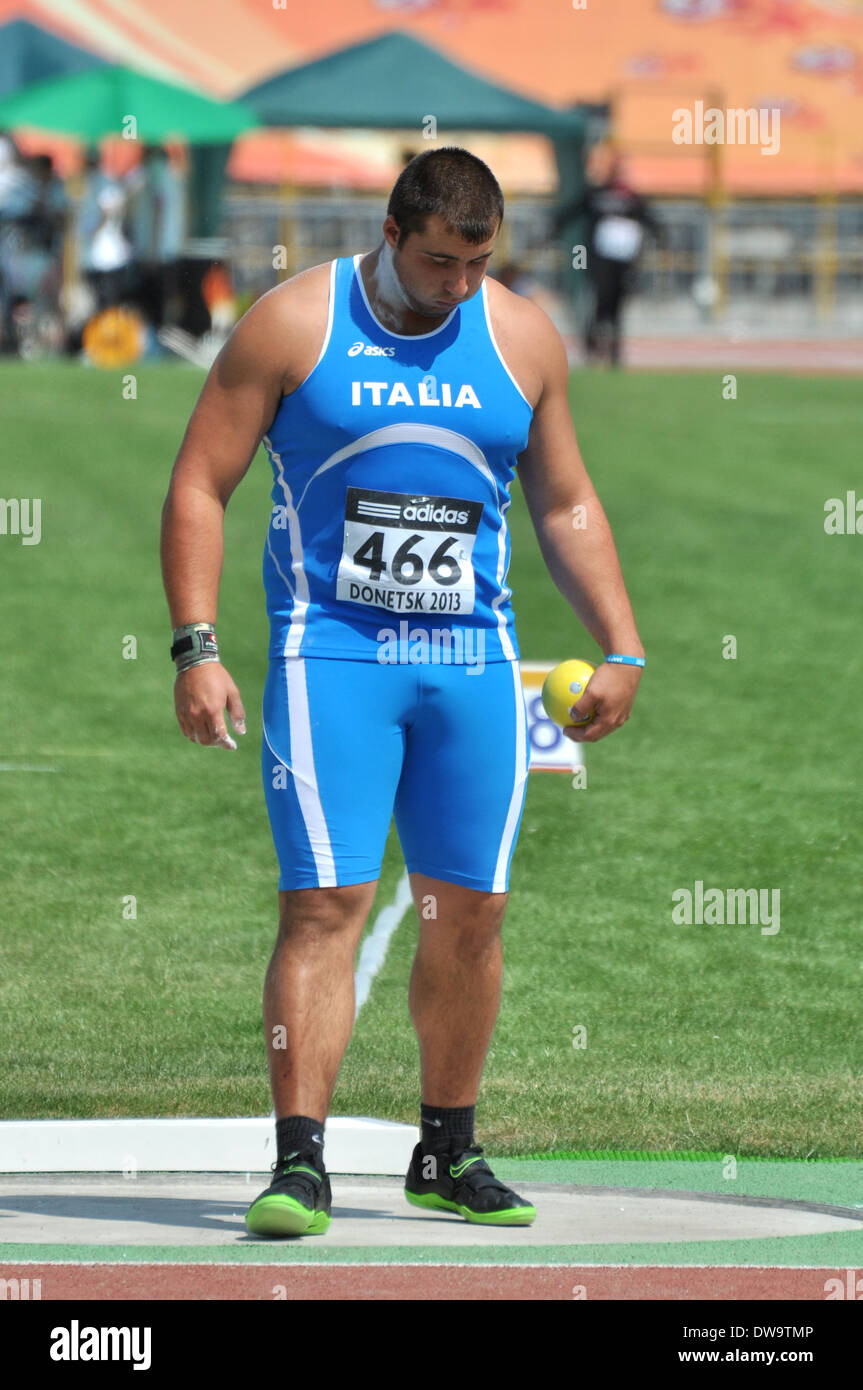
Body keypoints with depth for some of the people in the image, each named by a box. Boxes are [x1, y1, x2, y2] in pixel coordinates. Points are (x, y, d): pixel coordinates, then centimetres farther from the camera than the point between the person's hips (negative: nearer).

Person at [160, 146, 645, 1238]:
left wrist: (621, 647, 11)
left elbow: (565, 506, 18)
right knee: (325, 902, -12)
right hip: (331, 656, -4)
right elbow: (199, 487, -1)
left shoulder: (523, 339, 8)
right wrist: (196, 646, -10)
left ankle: (446, 1155, 20)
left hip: (473, 662, 4)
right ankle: (299, 1165, -13)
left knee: (470, 910, 5)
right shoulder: (292, 324, -3)